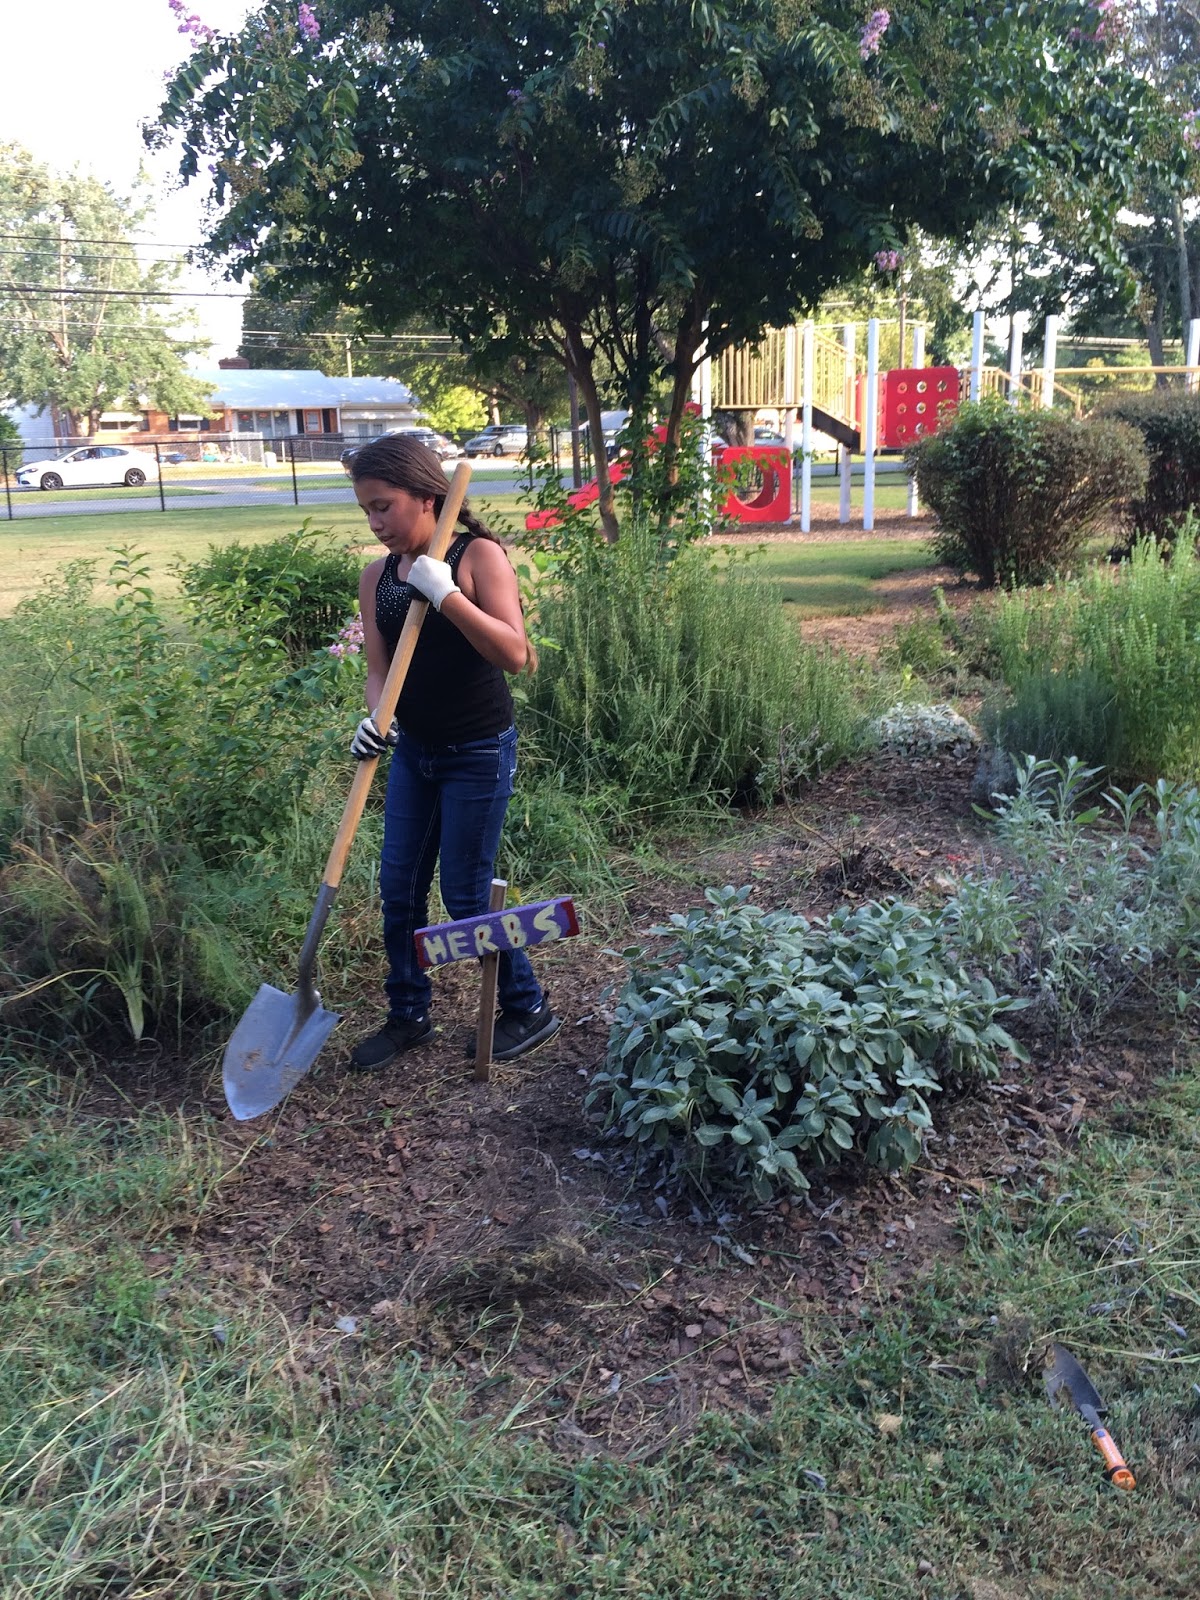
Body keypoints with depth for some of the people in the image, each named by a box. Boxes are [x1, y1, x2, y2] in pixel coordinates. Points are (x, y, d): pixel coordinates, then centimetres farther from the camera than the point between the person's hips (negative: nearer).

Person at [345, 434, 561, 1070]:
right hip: (413, 749, 6)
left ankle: (529, 1009, 21)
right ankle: (408, 1014, 28)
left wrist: (444, 593, -28)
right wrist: (375, 717, -17)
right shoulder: (377, 576, 3)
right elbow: (378, 666, 4)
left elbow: (515, 652, -23)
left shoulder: (479, 556, -13)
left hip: (478, 753, -6)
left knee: (466, 896, 0)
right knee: (398, 890, 9)